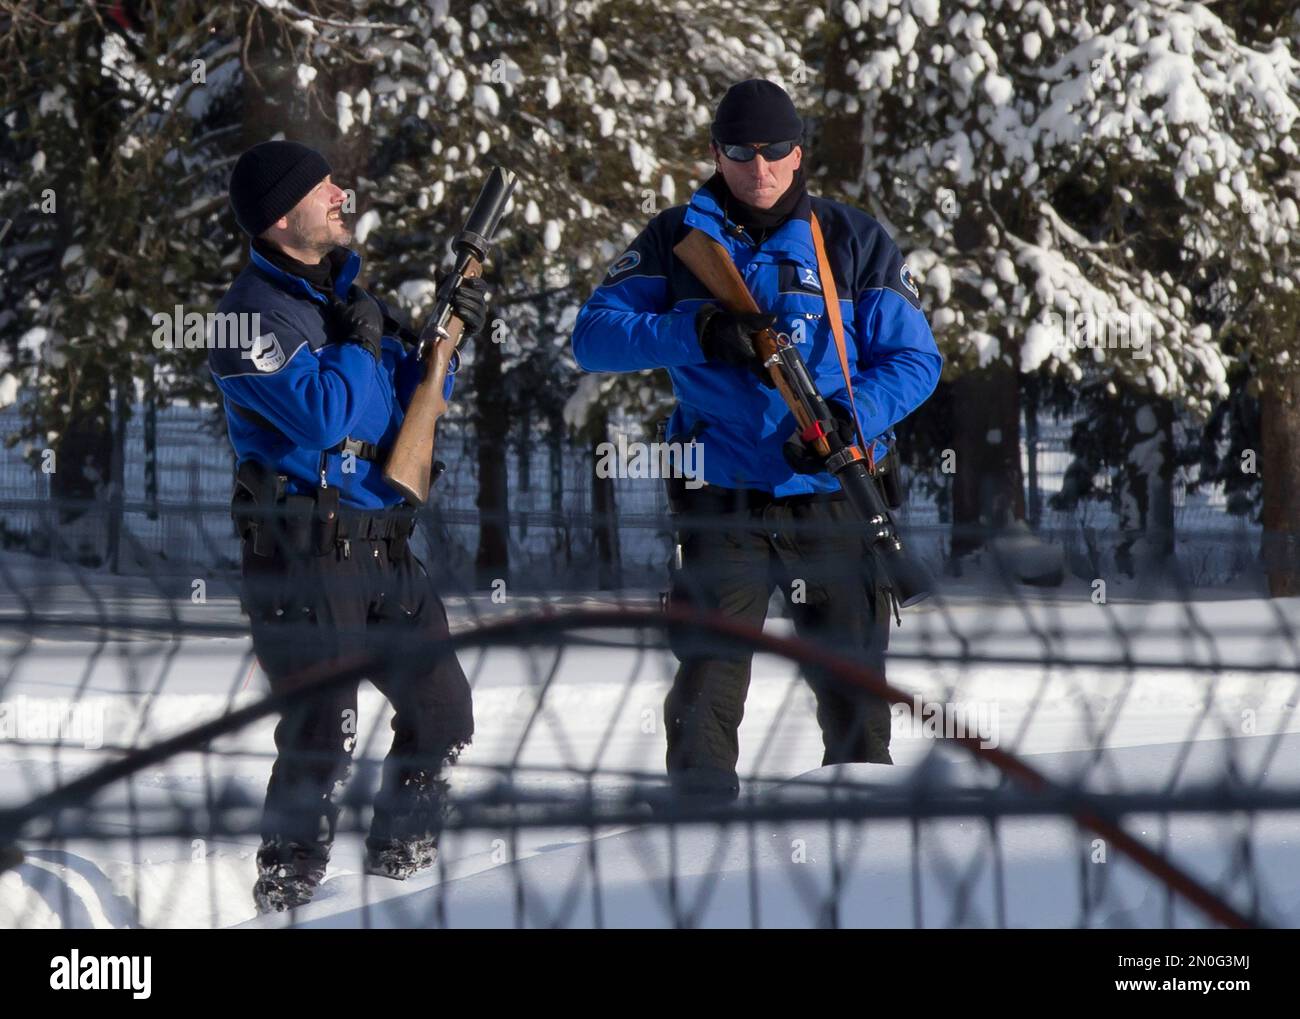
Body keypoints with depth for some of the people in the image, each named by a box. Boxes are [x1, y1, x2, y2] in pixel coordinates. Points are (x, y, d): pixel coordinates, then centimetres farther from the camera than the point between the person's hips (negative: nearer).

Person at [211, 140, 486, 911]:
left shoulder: (345, 291, 16)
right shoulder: (256, 311, -12)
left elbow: (407, 402, 22)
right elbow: (321, 414, -24)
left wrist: (450, 337, 7)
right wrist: (359, 343, -9)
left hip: (381, 542, 8)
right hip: (305, 550, -8)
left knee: (440, 707, 11)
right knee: (324, 730, -13)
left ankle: (401, 860, 27)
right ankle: (288, 891, -4)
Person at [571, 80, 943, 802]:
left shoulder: (855, 241, 7)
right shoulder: (677, 239, 6)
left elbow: (914, 357, 4)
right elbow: (594, 336, -3)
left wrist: (851, 417, -15)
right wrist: (695, 332, -19)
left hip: (833, 493, 1)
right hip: (722, 499, -1)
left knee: (853, 686, 5)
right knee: (708, 676, -7)